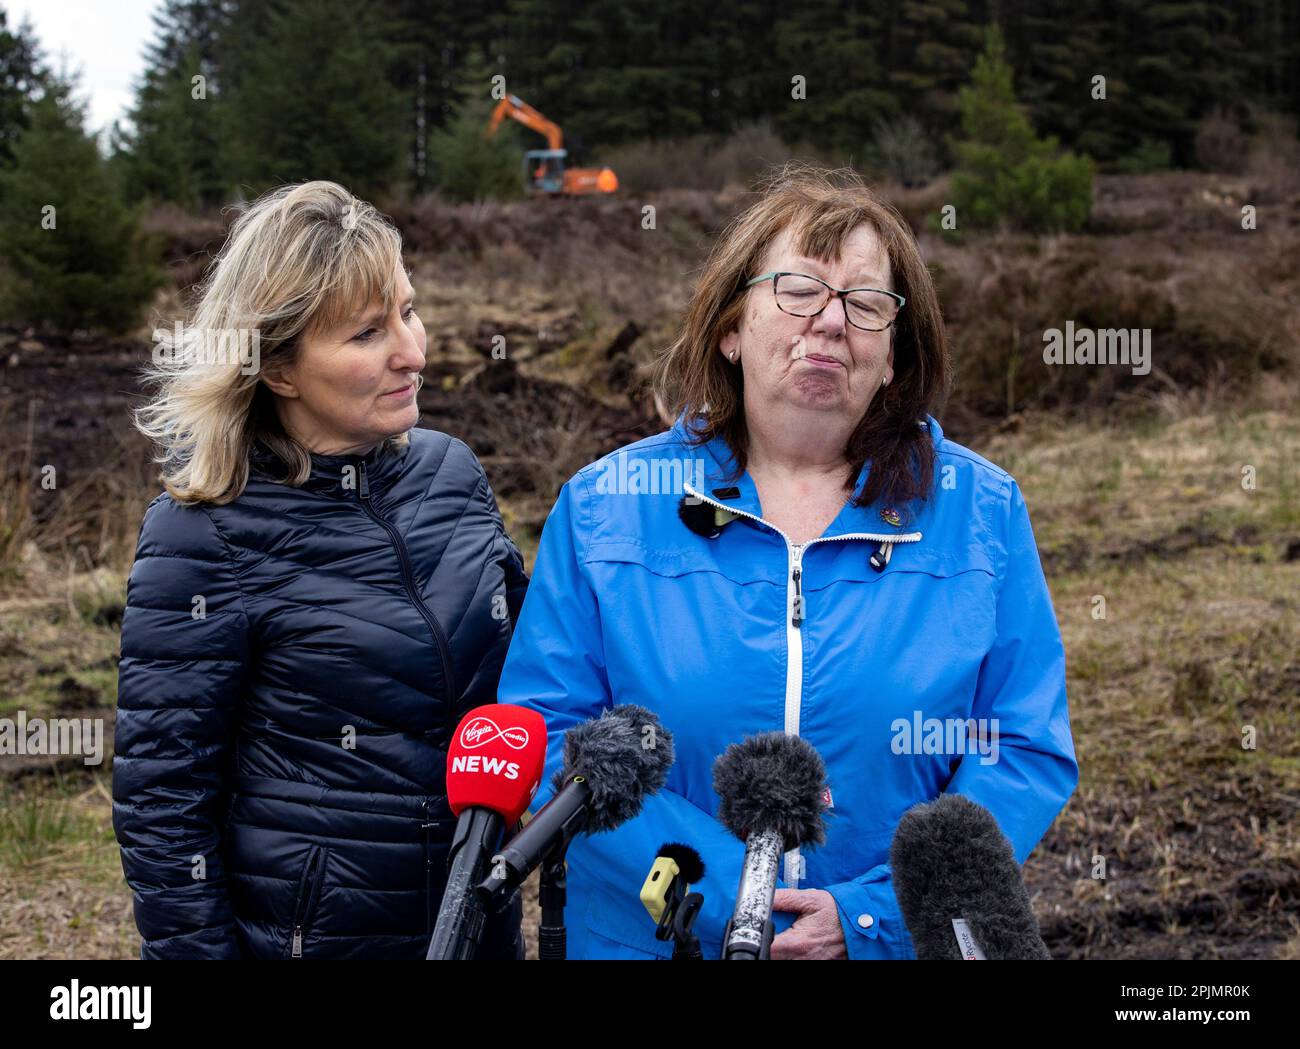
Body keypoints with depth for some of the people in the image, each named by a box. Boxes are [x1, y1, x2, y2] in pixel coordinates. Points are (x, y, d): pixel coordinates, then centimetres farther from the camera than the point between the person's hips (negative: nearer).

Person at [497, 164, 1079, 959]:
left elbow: (1031, 753, -6)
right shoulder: (603, 508, -3)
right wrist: (724, 896, -20)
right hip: (656, 938, 0)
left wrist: (874, 913, -18)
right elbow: (547, 731, -9)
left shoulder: (984, 512, -2)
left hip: (902, 942, 0)